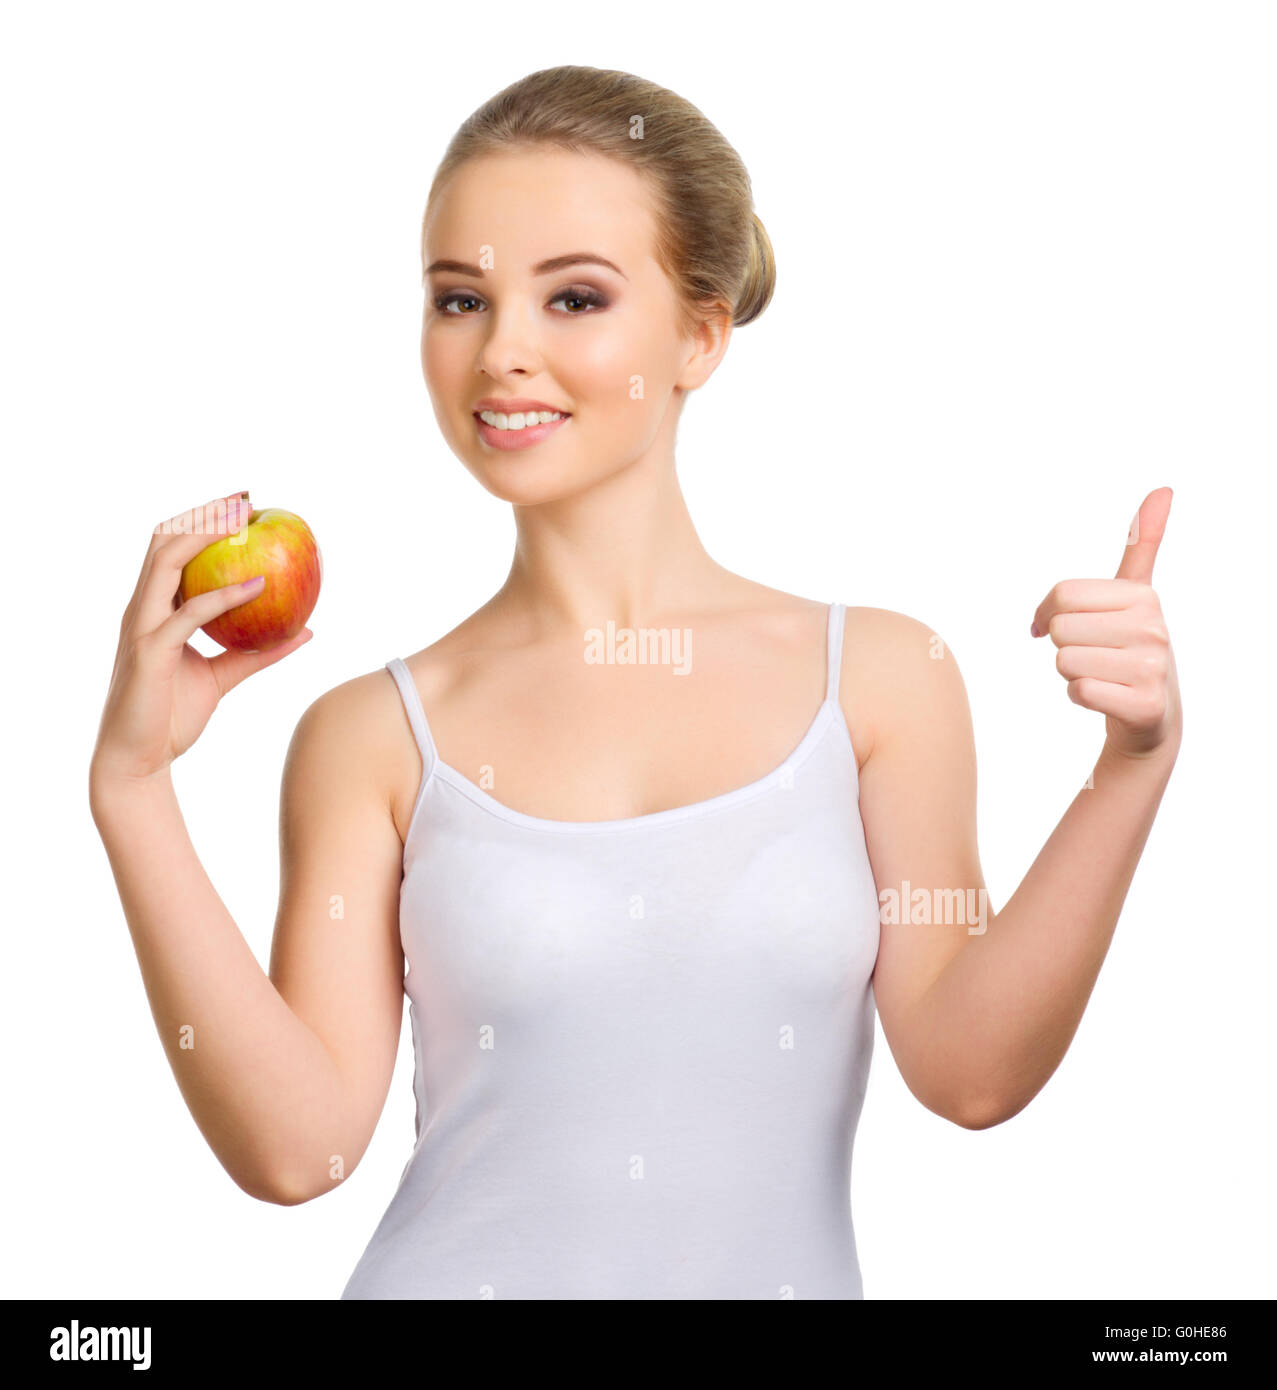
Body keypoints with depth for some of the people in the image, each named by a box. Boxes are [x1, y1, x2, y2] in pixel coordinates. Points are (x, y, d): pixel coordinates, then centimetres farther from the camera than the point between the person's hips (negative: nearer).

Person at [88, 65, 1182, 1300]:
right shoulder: (372, 736, -6)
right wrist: (131, 789, -16)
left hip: (783, 1269, 1)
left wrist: (1129, 770, -18)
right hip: (459, 1268, -1)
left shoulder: (881, 678, -5)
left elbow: (966, 1068, -9)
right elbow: (297, 1145, -10)